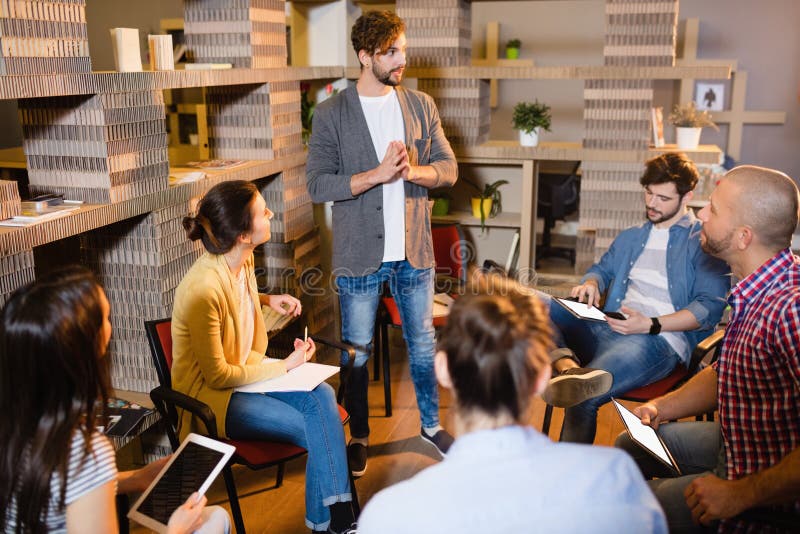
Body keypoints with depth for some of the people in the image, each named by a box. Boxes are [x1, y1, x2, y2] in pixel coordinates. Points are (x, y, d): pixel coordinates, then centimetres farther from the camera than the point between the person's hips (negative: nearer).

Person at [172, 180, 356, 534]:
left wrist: (267, 300, 2)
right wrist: (284, 367, -16)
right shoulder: (203, 289, -29)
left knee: (322, 396, -18)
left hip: (245, 370, 7)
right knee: (316, 429, -16)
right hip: (210, 397, -7)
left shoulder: (245, 259, -4)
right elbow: (217, 376, -22)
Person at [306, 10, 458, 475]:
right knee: (357, 352, 10)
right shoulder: (332, 114, -7)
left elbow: (449, 168, 2)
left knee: (423, 342, 15)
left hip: (414, 251, 3)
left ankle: (432, 424, 36)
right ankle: (359, 436, 31)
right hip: (360, 255, -2)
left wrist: (413, 170, -18)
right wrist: (377, 174, -23)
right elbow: (318, 184, -13)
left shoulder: (421, 106, 3)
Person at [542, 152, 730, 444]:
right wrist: (590, 283, 7)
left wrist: (650, 325, -18)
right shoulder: (631, 237, 27)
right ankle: (568, 366, -42)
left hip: (662, 339, -7)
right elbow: (603, 269, 35)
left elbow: (711, 308, -5)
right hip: (610, 329, 7)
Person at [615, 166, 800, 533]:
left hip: (770, 494, -9)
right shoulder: (752, 294, 0)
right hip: (733, 441, 9)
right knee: (629, 446, 23)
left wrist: (741, 495, -30)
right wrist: (662, 407, 5)